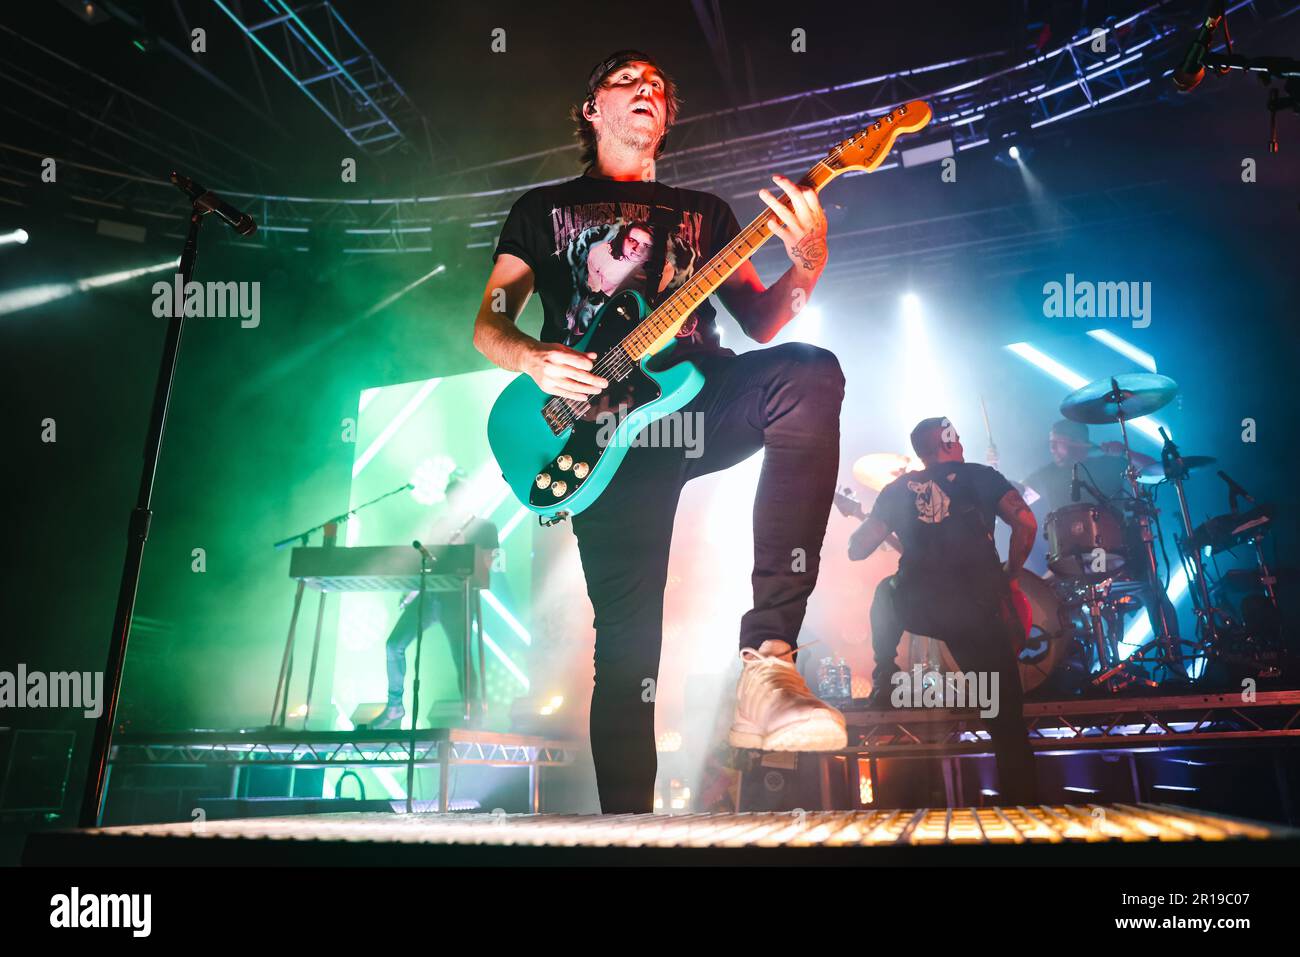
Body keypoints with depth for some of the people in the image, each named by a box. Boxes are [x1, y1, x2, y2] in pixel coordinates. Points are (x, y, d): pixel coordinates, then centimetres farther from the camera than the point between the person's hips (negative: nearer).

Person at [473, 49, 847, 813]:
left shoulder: (704, 210, 27)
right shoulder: (546, 207, 23)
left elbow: (760, 322, 16)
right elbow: (488, 326, 14)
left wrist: (808, 265, -5)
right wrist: (536, 360, -9)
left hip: (699, 394, 2)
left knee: (809, 373, -33)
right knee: (628, 639, -12)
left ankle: (770, 653, -38)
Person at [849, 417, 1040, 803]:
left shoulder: (898, 489, 14)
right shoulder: (980, 475, 11)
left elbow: (857, 550, 12)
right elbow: (1026, 522, -3)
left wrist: (867, 521, 32)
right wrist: (1010, 575, 11)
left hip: (915, 608, 2)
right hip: (976, 610, -1)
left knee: (887, 592, 38)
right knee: (1006, 715, 9)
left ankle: (883, 677, 31)